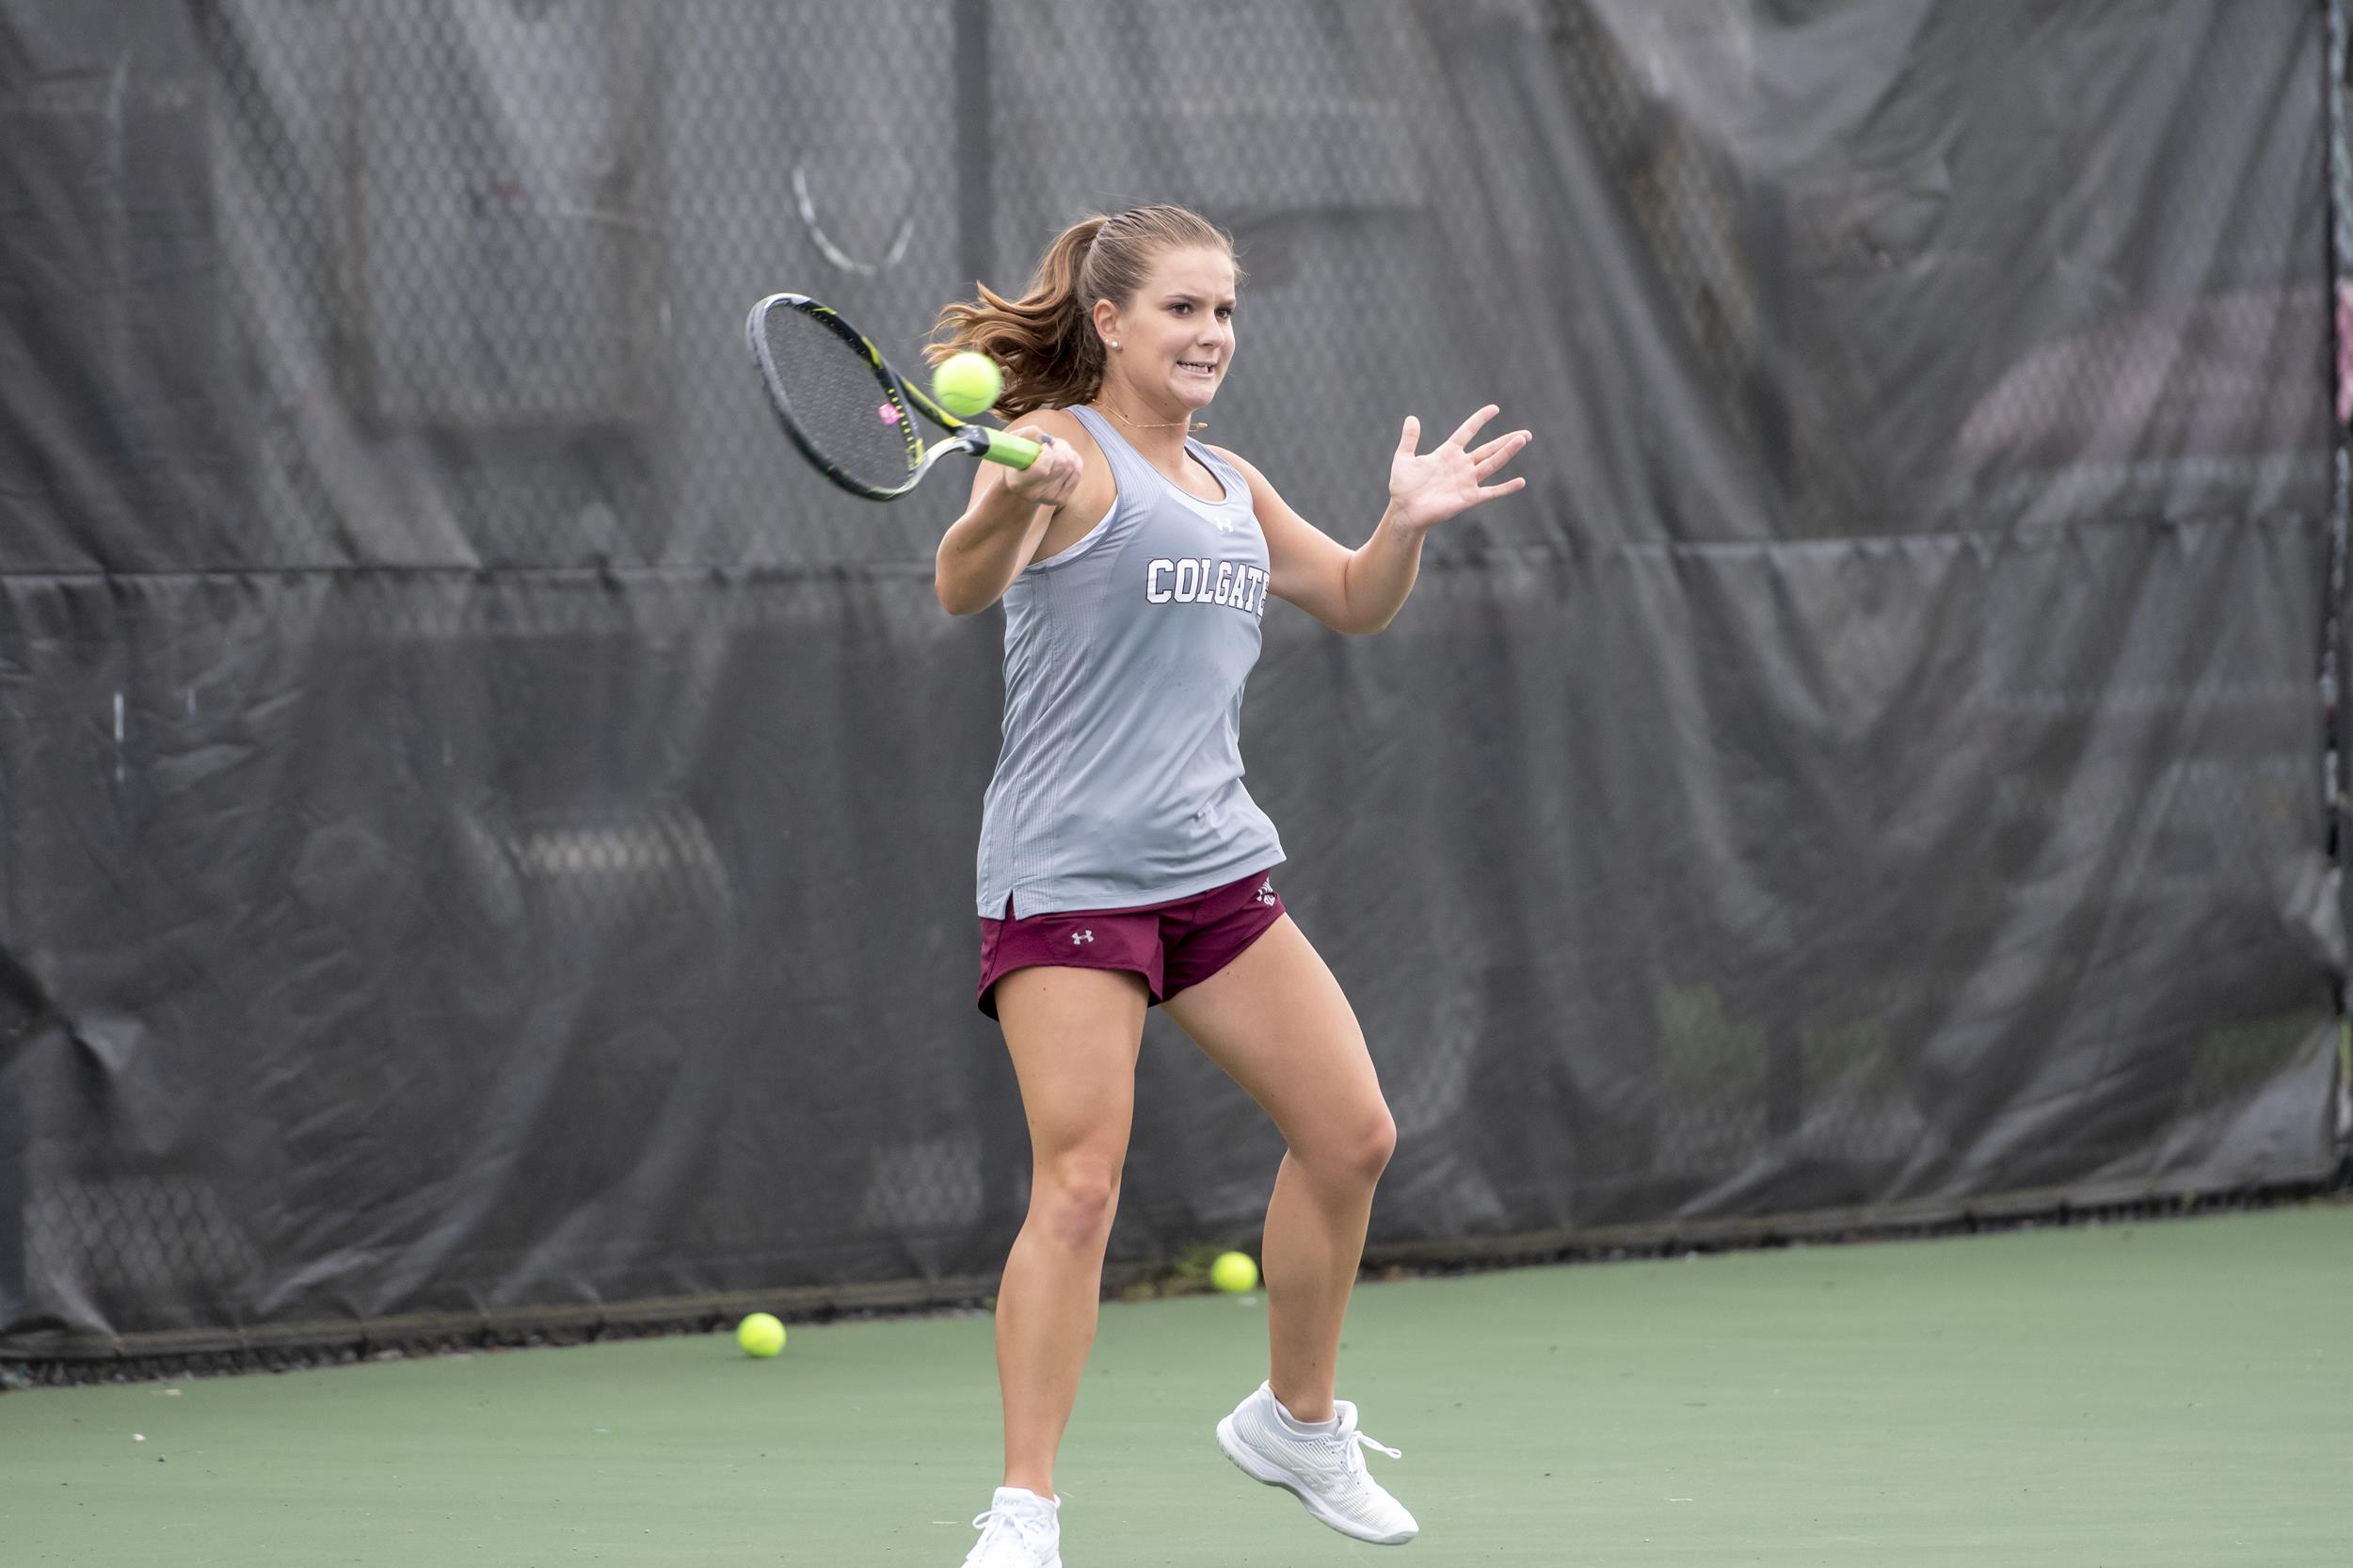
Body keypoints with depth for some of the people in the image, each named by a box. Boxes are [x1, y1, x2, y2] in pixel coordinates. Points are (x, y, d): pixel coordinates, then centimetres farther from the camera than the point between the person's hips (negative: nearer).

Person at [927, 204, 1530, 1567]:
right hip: (1068, 876, -8)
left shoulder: (1231, 486, 16)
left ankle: (1298, 1424, 28)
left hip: (1217, 865, 8)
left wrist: (1406, 523, 8)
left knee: (1351, 1136, 8)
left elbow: (1352, 601, 28)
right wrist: (1008, 507, -48)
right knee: (1078, 1186, -15)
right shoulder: (1066, 452, -8)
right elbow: (965, 587, -26)